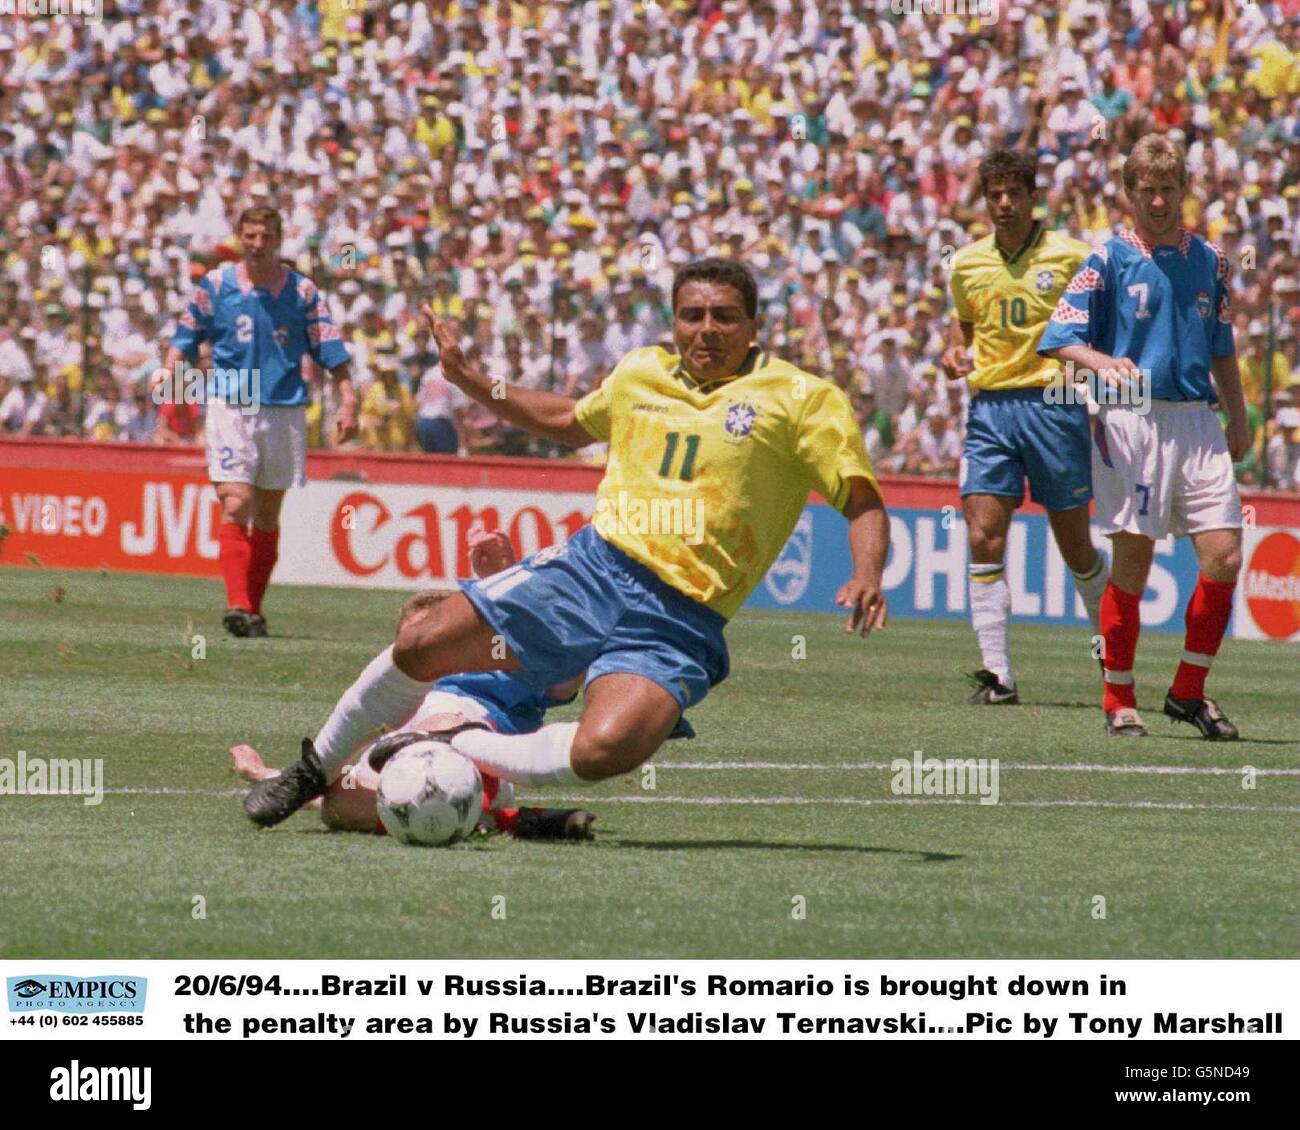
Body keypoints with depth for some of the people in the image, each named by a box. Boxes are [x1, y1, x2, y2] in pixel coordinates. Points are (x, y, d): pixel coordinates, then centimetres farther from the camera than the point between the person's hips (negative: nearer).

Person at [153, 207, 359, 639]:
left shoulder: (302, 291, 5)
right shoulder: (215, 285, 4)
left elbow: (331, 351, 3)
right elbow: (186, 338, 10)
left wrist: (347, 399, -8)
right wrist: (169, 372, -8)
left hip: (285, 409, 2)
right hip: (230, 405, -2)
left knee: (267, 514, 7)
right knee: (236, 505, -15)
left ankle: (253, 609, 15)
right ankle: (238, 605, -23)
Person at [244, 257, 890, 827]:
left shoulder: (800, 398, -2)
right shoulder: (640, 374, 14)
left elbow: (862, 502, -4)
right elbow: (570, 422, 35)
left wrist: (866, 580, -23)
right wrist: (466, 378, 31)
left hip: (679, 621, -4)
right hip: (593, 565, 4)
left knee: (604, 752, -31)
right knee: (421, 645, -6)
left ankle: (450, 751, -7)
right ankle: (316, 770, 20)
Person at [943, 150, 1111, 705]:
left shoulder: (1070, 257, -2)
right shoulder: (966, 264, 9)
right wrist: (954, 353, 3)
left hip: (1053, 404, -3)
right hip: (990, 405, 3)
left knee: (1075, 548, 5)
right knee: (983, 539, -10)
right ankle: (997, 675, -9)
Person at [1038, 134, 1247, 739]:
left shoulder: (1209, 260, 13)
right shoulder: (1108, 259, 0)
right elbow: (1061, 336, -8)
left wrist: (1238, 417, 19)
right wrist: (1103, 362, -26)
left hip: (1197, 422, 4)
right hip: (1130, 420, -4)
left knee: (1224, 553, -5)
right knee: (1132, 559, -3)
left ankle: (1189, 690, 9)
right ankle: (1119, 699, 8)